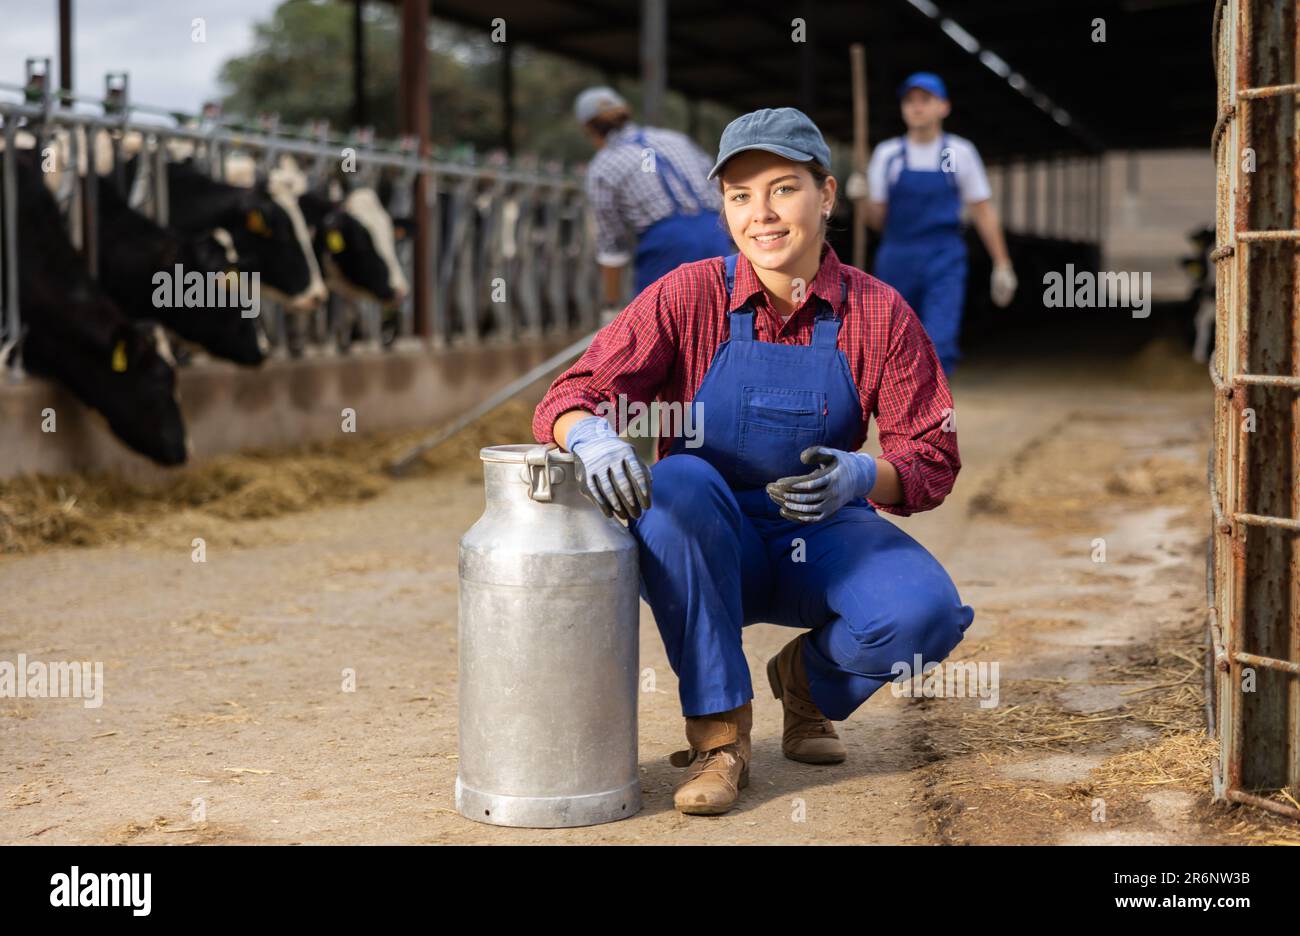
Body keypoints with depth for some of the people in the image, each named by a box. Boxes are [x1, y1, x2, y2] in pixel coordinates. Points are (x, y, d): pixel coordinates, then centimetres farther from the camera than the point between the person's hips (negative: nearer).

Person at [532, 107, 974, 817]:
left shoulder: (879, 314, -6)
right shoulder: (689, 295, -9)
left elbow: (933, 458, -6)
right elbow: (568, 397, -15)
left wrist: (862, 477, -29)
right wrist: (590, 434, -41)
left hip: (824, 540, 1)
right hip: (704, 547, 0)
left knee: (925, 614, -29)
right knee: (677, 484, -35)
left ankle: (809, 678, 9)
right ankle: (718, 731, -21)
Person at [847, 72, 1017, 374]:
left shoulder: (959, 153, 2)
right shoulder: (887, 154, 5)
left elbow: (982, 212, 7)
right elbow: (877, 220, 8)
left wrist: (1002, 265, 4)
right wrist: (863, 198, -14)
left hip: (944, 260, -2)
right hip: (896, 260, 2)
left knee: (939, 346, -18)